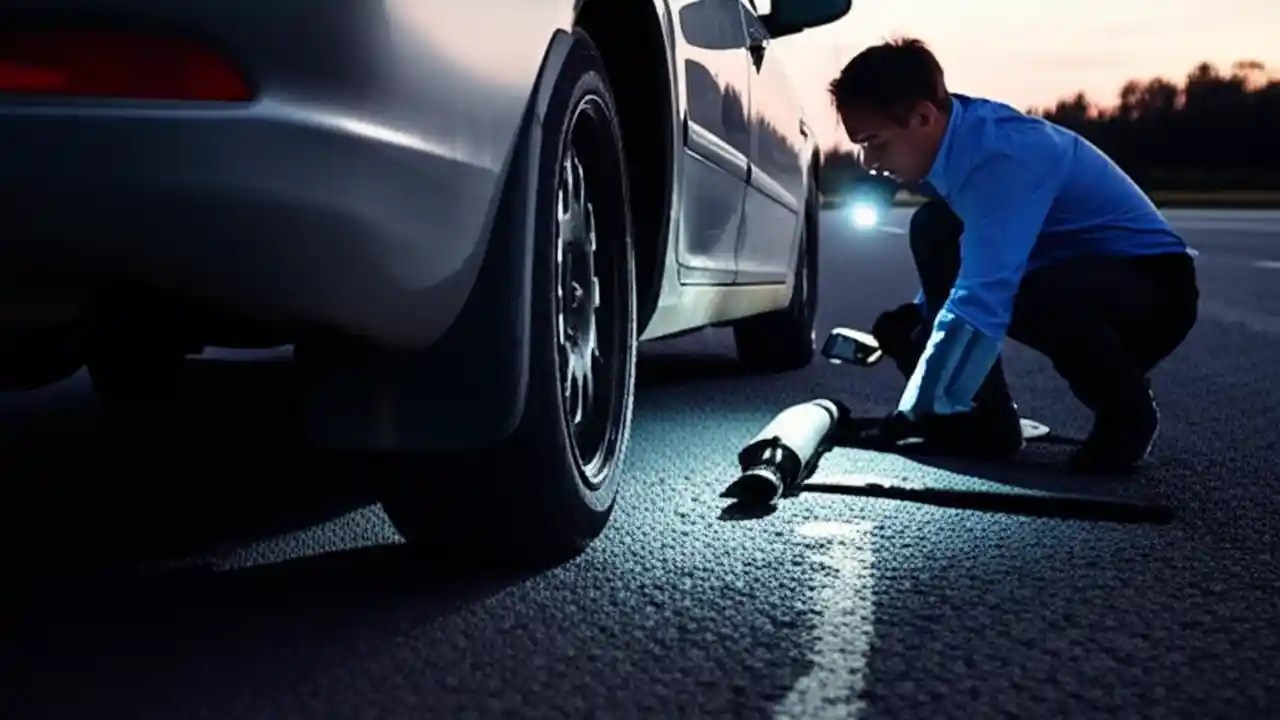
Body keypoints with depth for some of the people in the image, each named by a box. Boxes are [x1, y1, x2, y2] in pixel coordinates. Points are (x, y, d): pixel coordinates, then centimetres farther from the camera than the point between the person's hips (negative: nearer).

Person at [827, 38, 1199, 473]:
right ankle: (986, 420, -2)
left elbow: (981, 300, -38)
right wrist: (915, 316, -1)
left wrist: (915, 414, -37)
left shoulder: (1002, 157, -30)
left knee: (1031, 300, -39)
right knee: (933, 230, -5)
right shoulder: (957, 138, -4)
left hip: (1154, 286, -8)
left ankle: (1127, 415, -8)